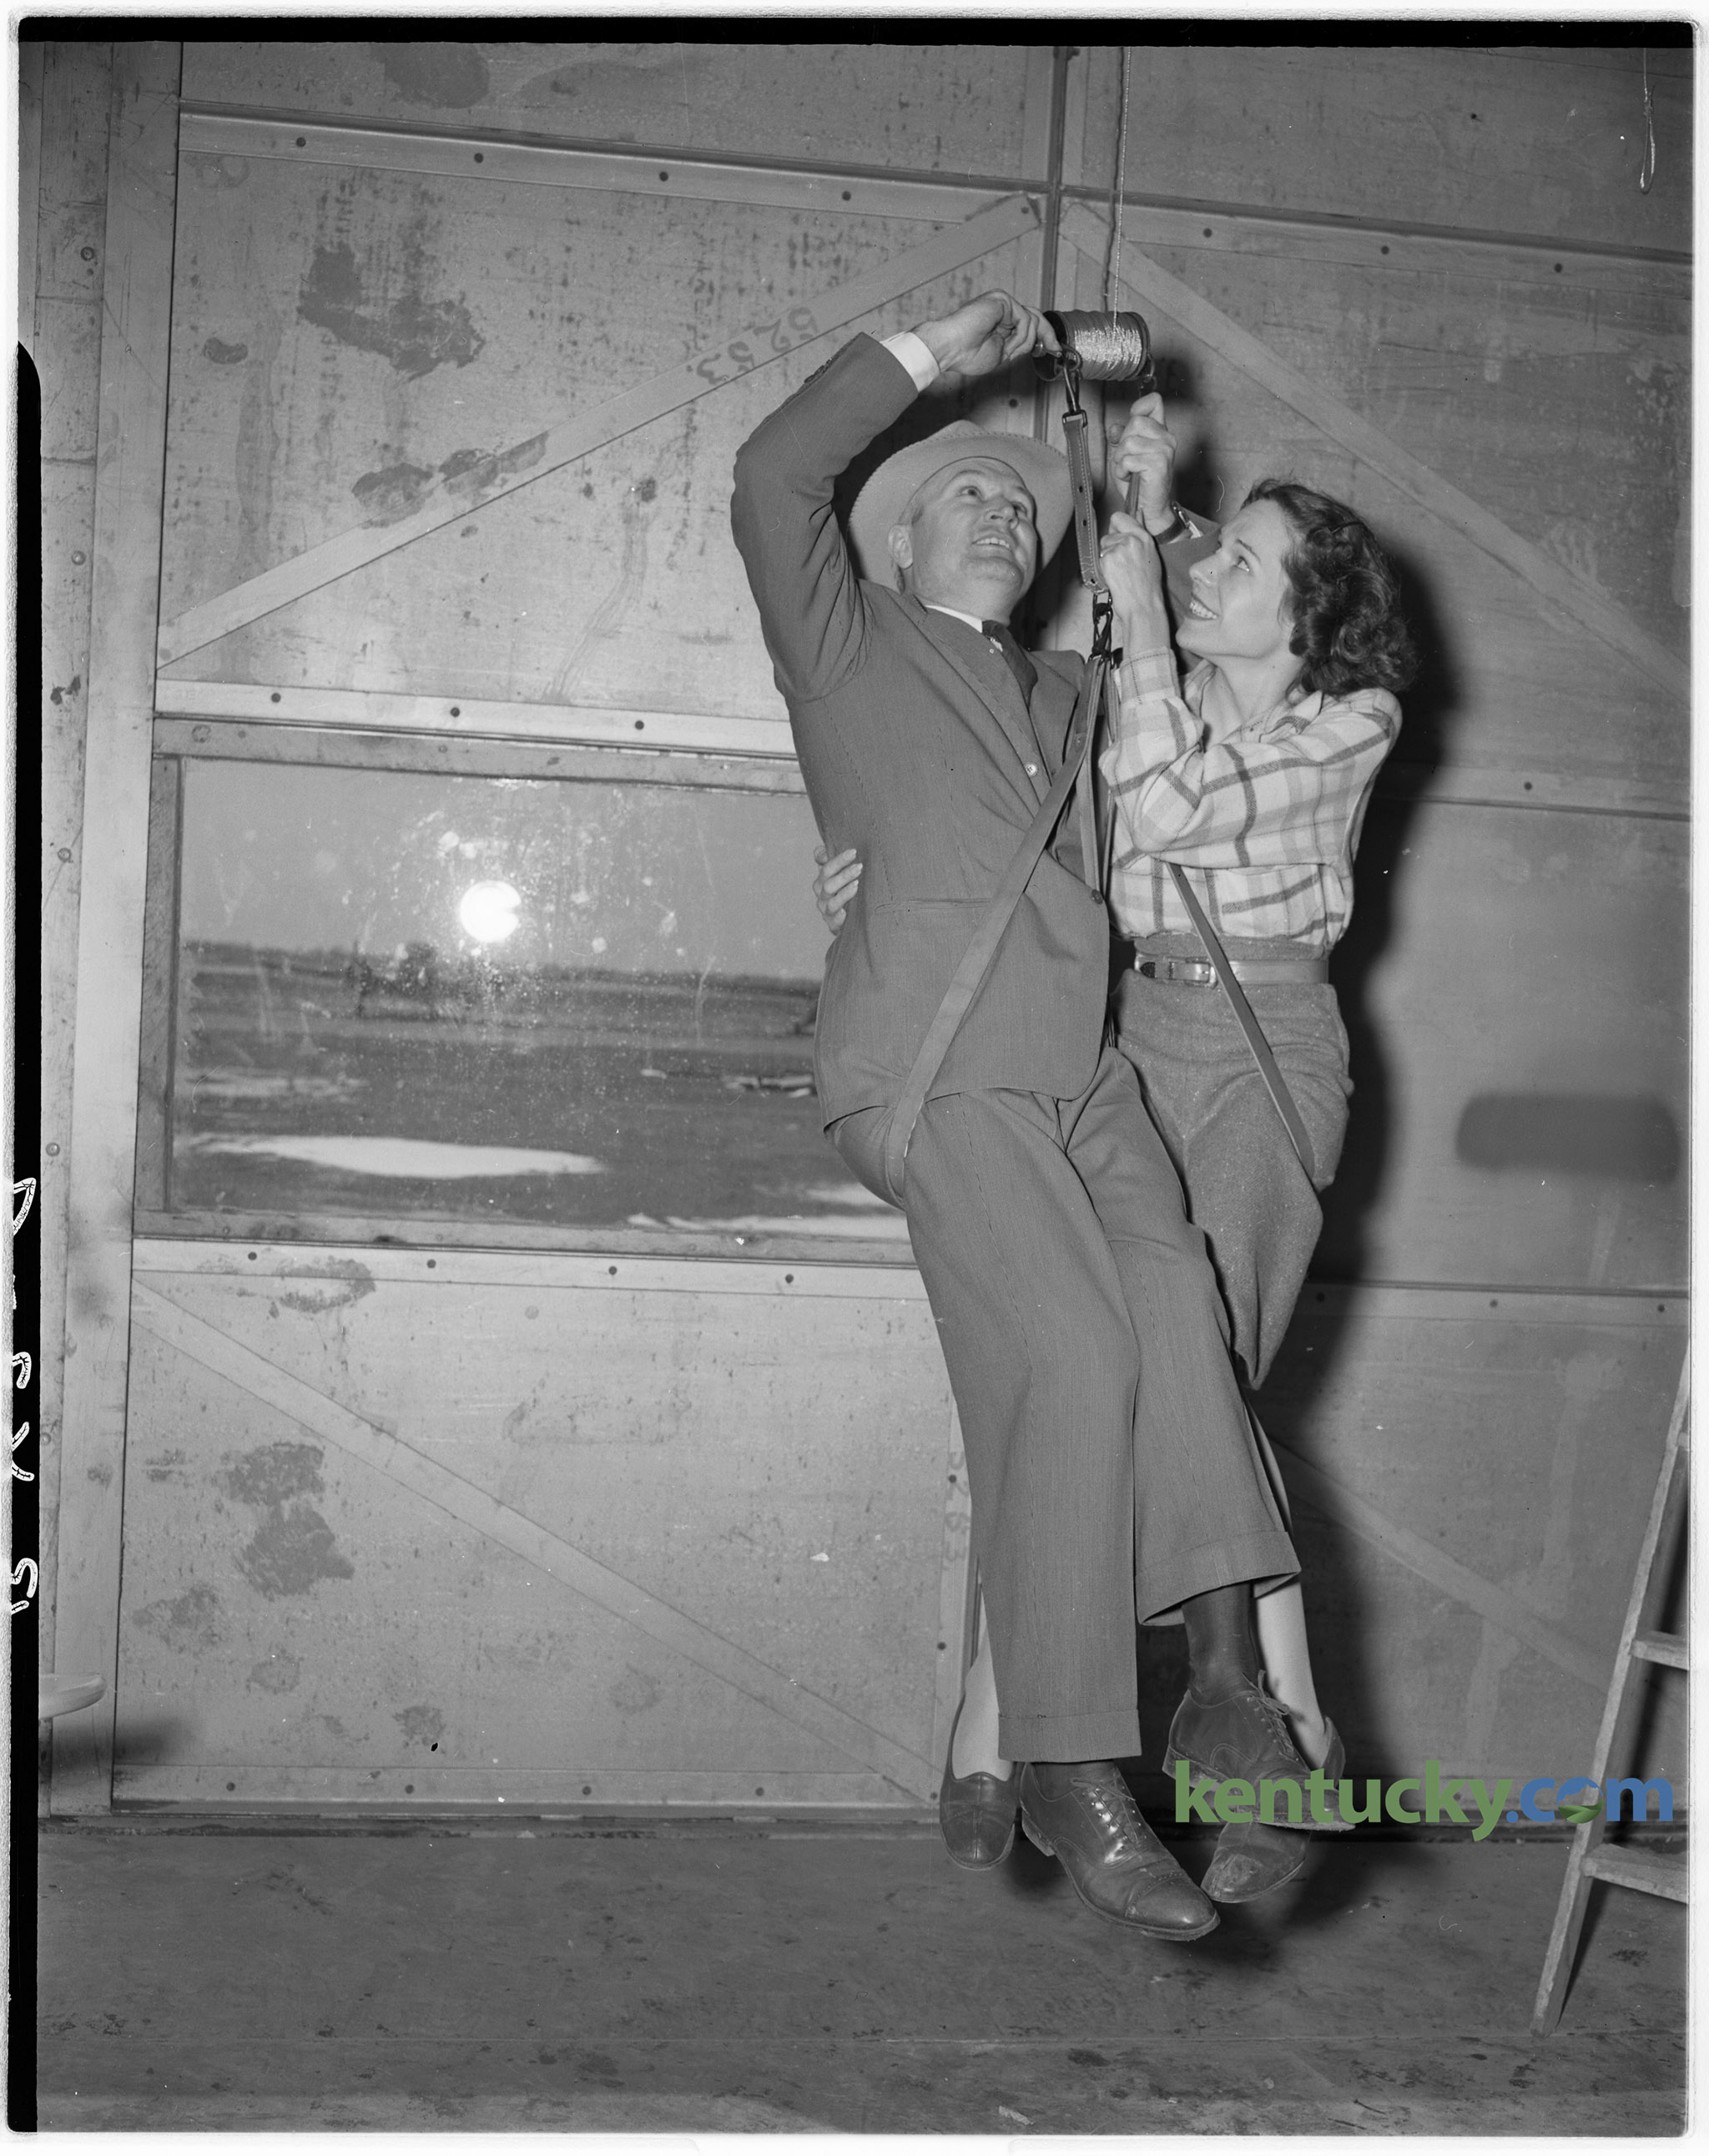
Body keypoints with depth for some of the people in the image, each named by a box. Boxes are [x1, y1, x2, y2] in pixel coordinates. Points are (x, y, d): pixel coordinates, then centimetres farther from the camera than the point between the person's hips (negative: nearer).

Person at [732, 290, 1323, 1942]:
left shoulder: (1064, 690, 31)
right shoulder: (846, 645, 15)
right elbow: (772, 475, 3)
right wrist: (934, 357, 8)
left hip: (1078, 1063, 6)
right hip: (931, 1062, -6)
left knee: (1174, 1297, -22)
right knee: (1068, 1352, -21)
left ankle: (1223, 1676, -25)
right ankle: (1068, 1774, -17)